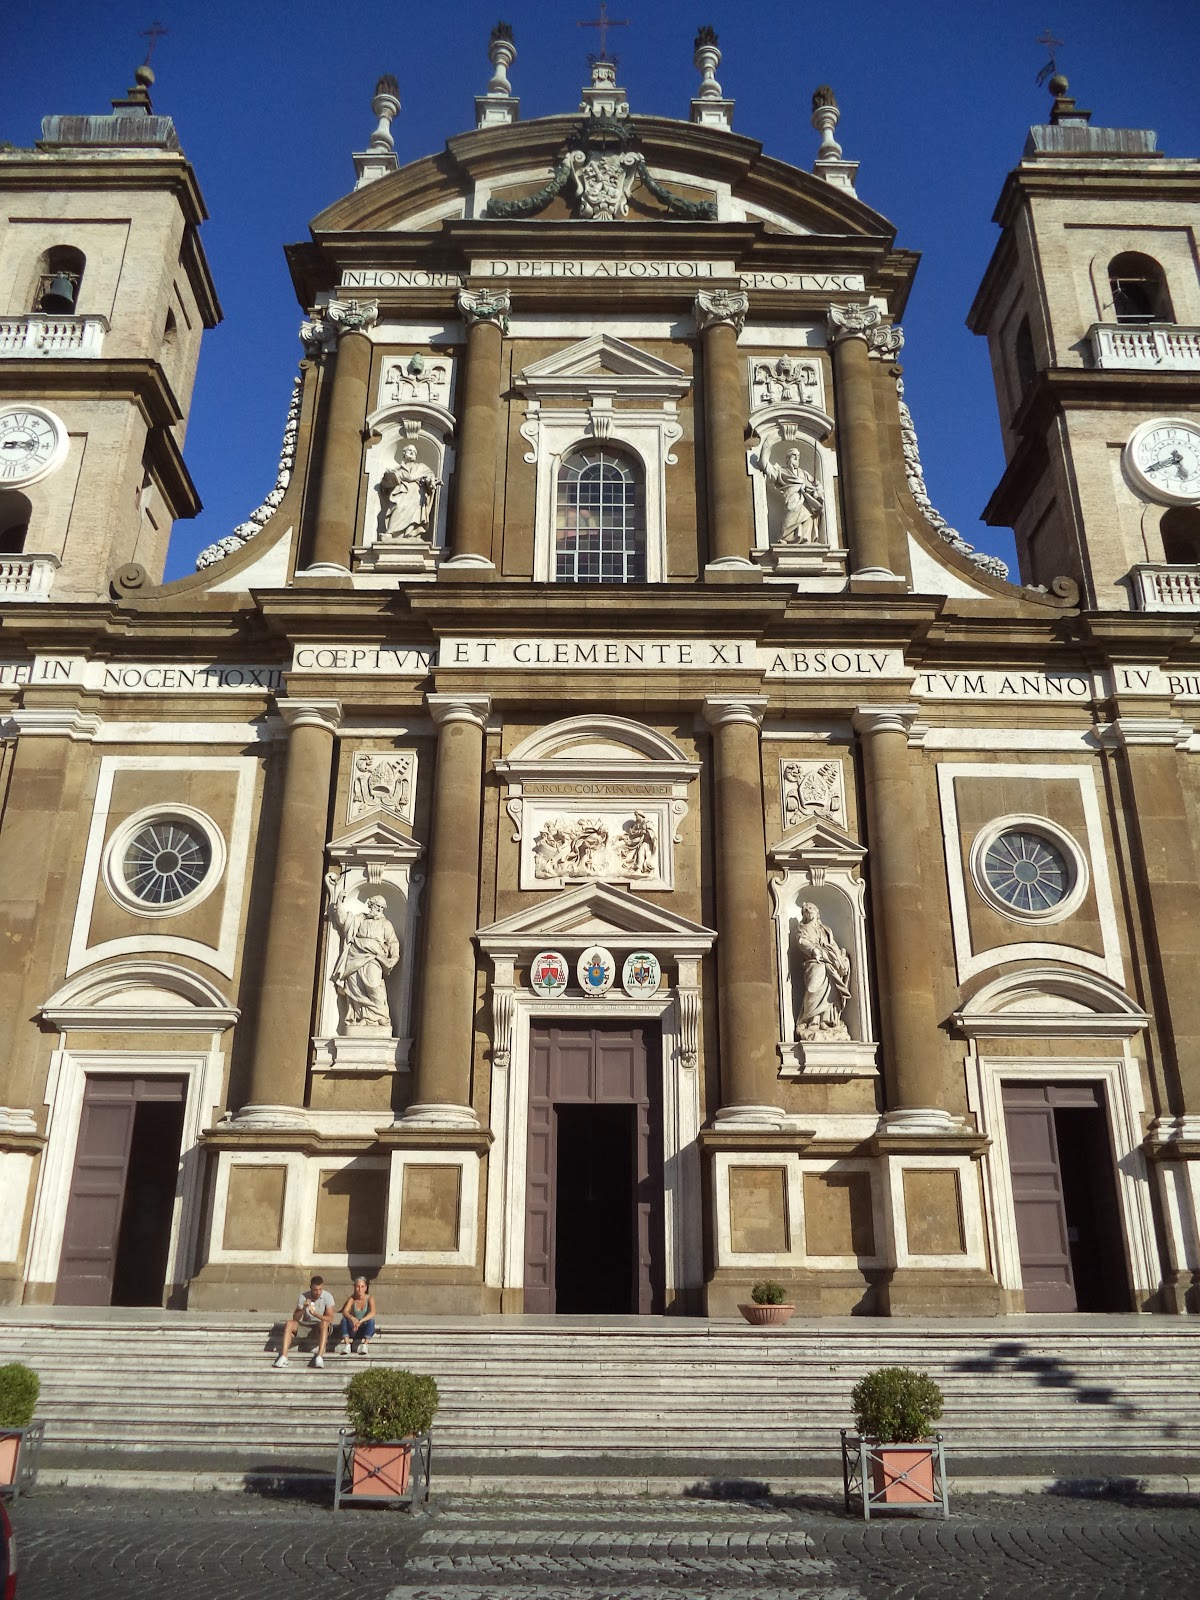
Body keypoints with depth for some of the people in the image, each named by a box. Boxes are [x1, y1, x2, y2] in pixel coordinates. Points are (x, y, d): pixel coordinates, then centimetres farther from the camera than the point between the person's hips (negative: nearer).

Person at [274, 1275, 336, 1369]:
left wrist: (316, 1314, -37)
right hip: (305, 1324, 3)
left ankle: (320, 1357, -43)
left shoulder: (327, 1296, -14)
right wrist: (303, 1308, -30)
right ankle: (283, 1357, -30)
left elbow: (330, 1318, -21)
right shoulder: (304, 1296, -9)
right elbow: (295, 1318, -10)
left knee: (324, 1323, -37)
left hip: (320, 1326, -3)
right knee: (289, 1324, -23)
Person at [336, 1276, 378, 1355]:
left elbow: (372, 1313, -26)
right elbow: (344, 1311, -21)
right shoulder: (352, 1298, -6)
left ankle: (364, 1344, -30)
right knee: (344, 1319, -24)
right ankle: (347, 1345, -30)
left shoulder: (370, 1298, -10)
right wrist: (352, 1318, -43)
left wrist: (361, 1321, -42)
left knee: (371, 1320, -31)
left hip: (366, 1329, -2)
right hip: (354, 1330, 2)